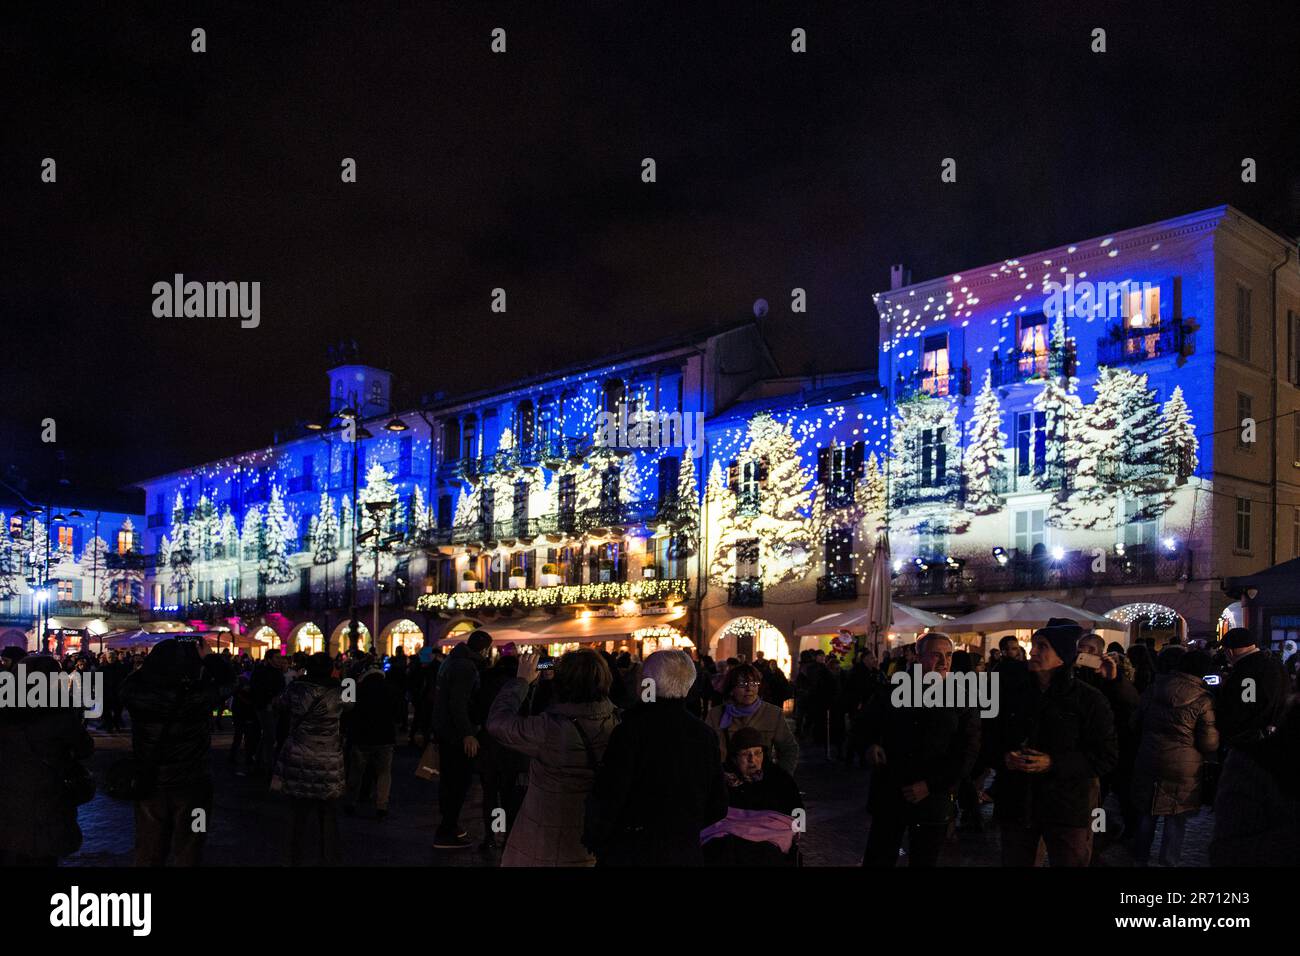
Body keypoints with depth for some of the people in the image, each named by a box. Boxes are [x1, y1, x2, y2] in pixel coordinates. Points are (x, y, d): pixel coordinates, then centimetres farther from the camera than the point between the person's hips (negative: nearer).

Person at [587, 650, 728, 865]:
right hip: (687, 852, 5)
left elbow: (608, 797, -19)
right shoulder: (706, 734, 0)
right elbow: (718, 808, 7)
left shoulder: (632, 728, -17)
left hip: (630, 850, -5)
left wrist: (594, 840, -2)